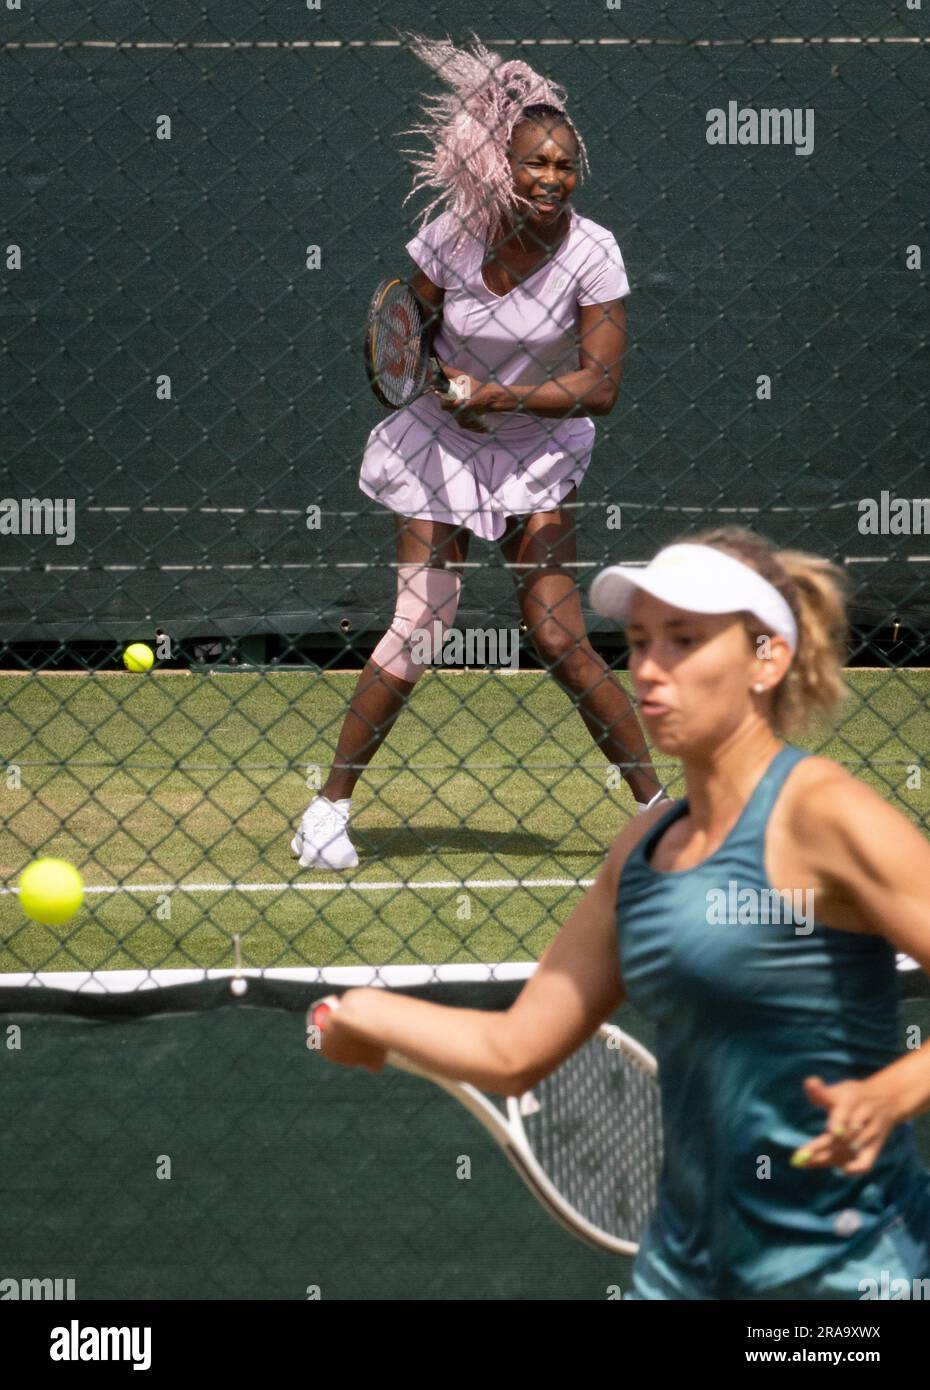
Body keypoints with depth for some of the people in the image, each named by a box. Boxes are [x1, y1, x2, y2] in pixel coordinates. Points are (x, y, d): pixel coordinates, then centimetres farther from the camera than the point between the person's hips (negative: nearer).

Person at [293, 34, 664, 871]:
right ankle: (329, 807, 3)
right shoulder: (451, 237, -13)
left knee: (560, 639, -7)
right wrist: (439, 376, -21)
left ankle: (660, 807, 7)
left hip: (540, 458, 0)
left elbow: (601, 386, -20)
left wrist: (500, 395, -28)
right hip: (441, 450, 0)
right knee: (421, 626, -10)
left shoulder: (592, 253, -16)